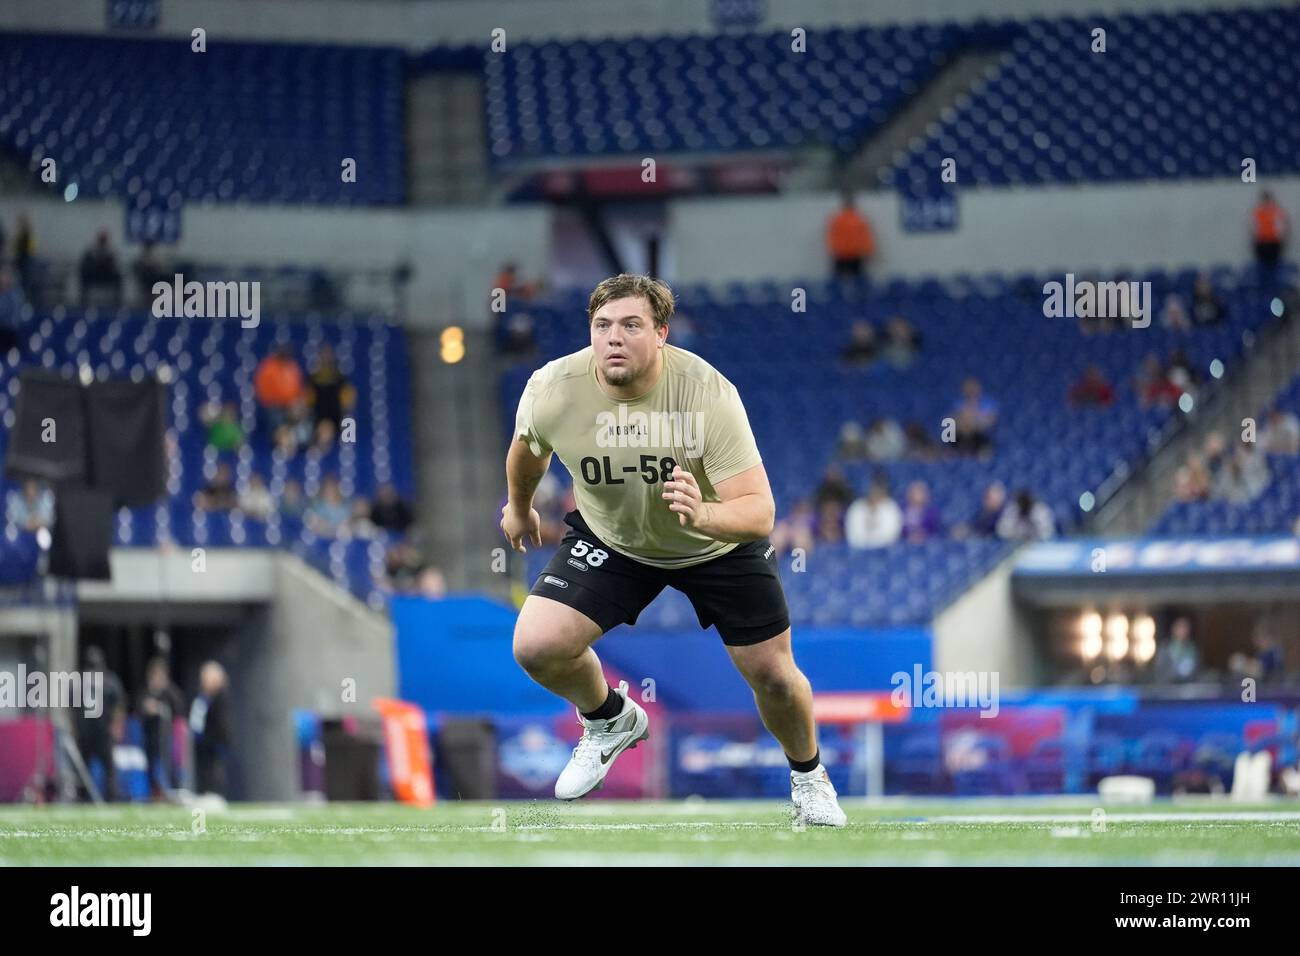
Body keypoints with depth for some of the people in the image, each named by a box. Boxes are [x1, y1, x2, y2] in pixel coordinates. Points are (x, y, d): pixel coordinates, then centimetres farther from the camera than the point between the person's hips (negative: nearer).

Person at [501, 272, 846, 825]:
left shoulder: (707, 393, -34)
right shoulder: (551, 390, -27)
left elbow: (759, 512, -37)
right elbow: (528, 448, 0)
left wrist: (702, 515, -58)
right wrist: (518, 506, 19)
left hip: (718, 545, -2)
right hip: (609, 540, 2)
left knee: (774, 677, 1)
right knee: (535, 646, -16)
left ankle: (807, 773, 36)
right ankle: (611, 720, 18)